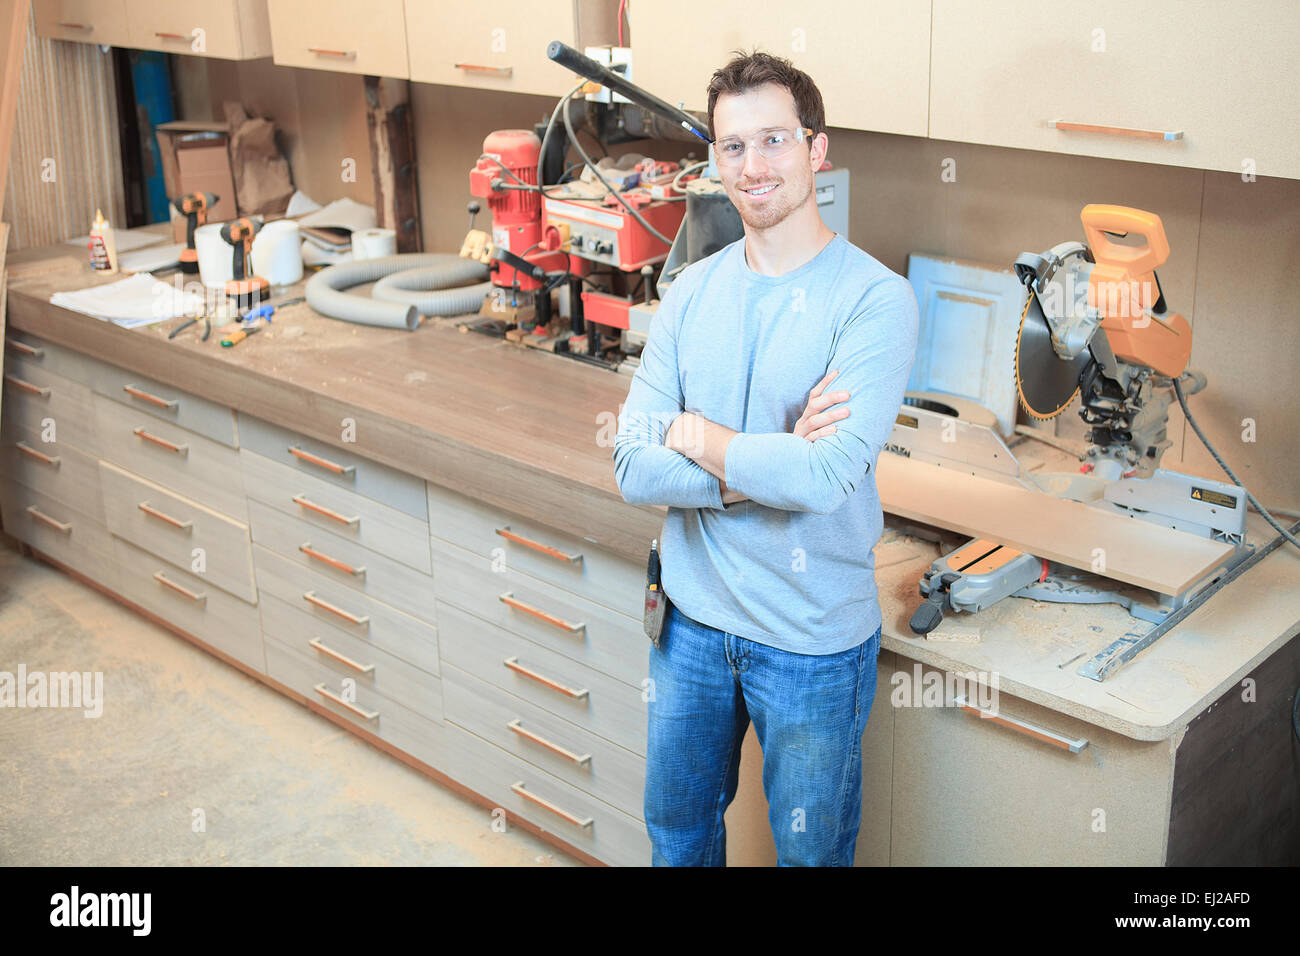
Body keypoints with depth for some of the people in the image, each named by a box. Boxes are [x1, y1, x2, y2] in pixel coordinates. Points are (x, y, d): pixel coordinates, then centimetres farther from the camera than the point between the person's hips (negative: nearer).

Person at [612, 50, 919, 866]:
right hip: (694, 615, 5)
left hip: (813, 638, -4)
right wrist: (765, 466, -22)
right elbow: (636, 471, -9)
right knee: (676, 827, 24)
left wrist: (694, 435, -15)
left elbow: (822, 478, -29)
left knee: (811, 850, 18)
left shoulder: (876, 298, -17)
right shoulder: (691, 293, -1)